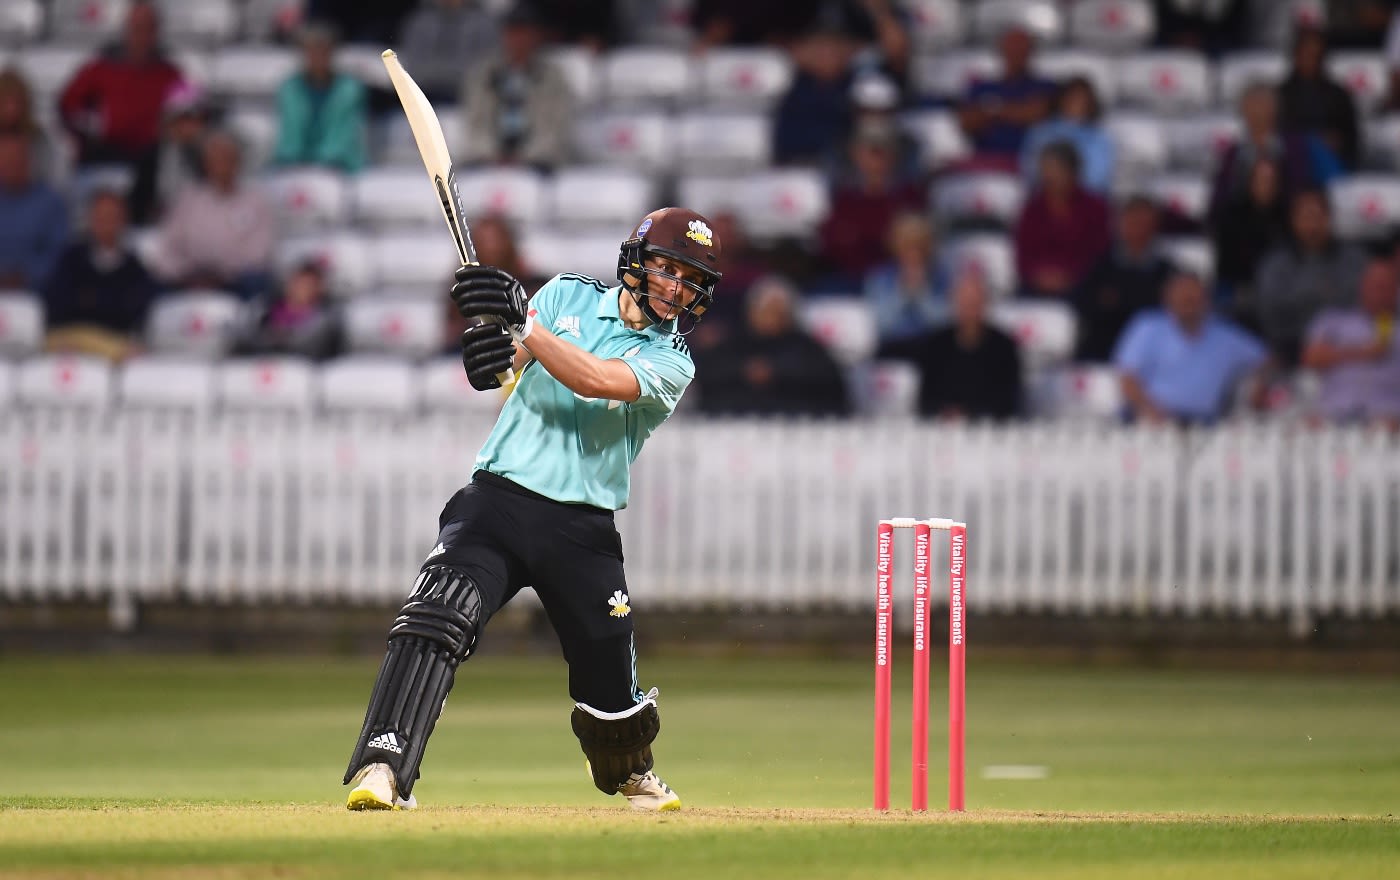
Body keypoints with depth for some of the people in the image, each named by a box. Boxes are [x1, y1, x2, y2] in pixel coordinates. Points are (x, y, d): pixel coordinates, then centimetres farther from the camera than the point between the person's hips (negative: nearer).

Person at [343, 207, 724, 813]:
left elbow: (596, 381, -17)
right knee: (435, 619, -24)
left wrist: (521, 324, -26)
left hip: (582, 529, 0)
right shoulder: (567, 297, 9)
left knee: (609, 677, 8)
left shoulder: (671, 362, 1)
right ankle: (381, 768, -30)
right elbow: (504, 370, -3)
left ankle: (632, 775, 40)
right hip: (498, 498, 0)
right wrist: (491, 349, -27)